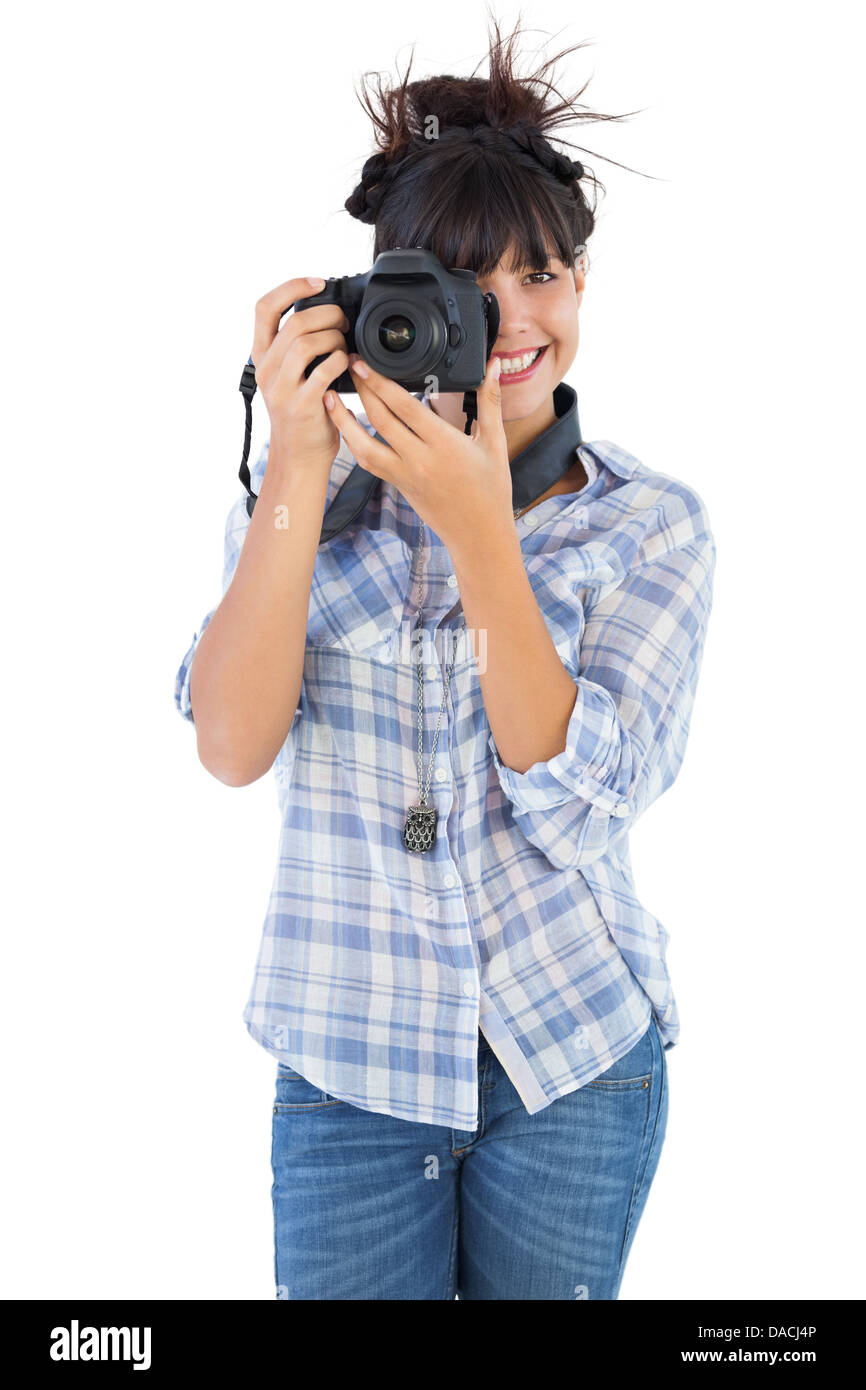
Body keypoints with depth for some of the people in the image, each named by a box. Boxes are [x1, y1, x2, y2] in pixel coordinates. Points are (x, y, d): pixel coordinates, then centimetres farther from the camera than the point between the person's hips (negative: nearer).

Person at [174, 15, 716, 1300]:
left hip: (575, 1062, 0)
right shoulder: (316, 490, -1)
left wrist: (478, 530, -25)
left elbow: (579, 805, -16)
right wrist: (300, 470, -20)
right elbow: (232, 747, -14)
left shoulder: (649, 524, -5)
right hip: (350, 1061, 0)